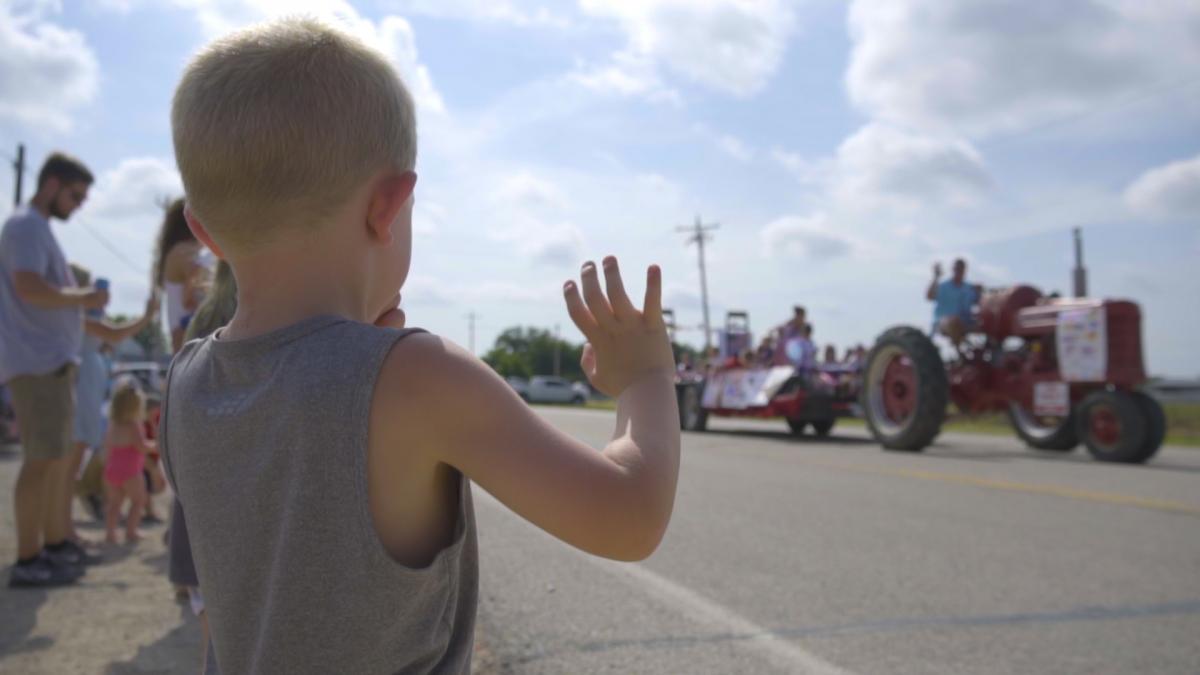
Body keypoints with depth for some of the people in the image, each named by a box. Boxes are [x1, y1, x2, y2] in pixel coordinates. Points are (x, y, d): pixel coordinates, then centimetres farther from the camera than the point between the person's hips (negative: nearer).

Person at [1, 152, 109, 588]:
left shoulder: (38, 228, 19)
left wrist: (84, 305, 15)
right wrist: (83, 298, -14)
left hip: (52, 359, 10)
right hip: (37, 361, -10)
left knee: (57, 455, 16)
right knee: (42, 458, -9)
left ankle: (54, 544, 26)